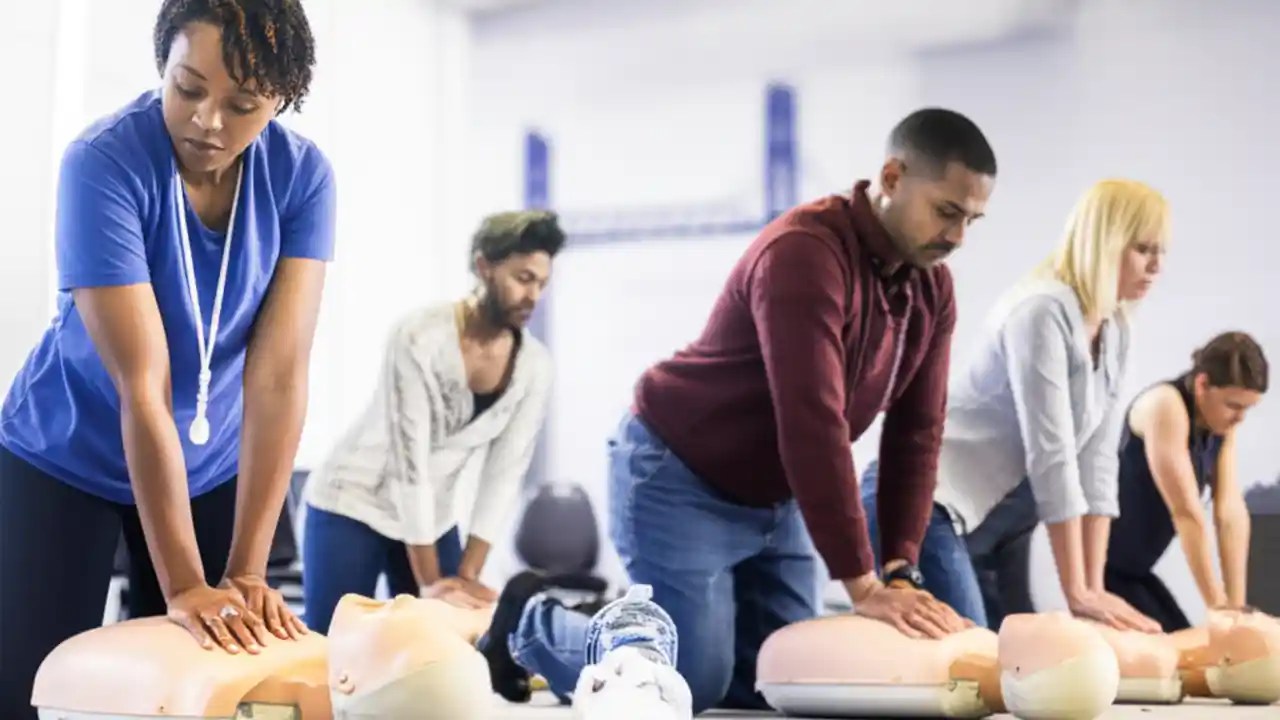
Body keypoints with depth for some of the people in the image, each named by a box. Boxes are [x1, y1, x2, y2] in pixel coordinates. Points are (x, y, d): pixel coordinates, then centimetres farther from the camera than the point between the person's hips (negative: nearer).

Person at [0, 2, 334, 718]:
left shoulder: (302, 174, -16)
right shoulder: (103, 161, -25)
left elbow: (280, 372, -21)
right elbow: (142, 385, -30)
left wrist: (246, 571, -26)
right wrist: (183, 584, -31)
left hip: (215, 468, 3)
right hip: (65, 459, -3)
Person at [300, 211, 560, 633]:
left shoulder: (534, 366, -9)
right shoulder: (420, 337, -24)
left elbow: (504, 475, -6)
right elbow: (409, 462, -24)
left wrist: (468, 576, -12)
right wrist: (429, 582, -23)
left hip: (432, 518, 5)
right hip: (351, 506, -5)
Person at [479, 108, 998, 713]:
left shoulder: (932, 287, -2)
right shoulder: (805, 253, -29)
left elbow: (916, 432, -1)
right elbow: (813, 425, -34)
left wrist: (900, 571, -11)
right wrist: (863, 585, -32)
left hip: (775, 498, 8)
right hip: (677, 477, -8)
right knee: (691, 686, -9)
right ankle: (530, 623, 15)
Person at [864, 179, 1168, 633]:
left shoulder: (1116, 332, 8)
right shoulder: (1042, 310, -18)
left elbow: (1096, 459, 4)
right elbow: (1050, 455, -22)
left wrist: (1095, 587, -3)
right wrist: (1077, 593, -22)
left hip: (1001, 520, 9)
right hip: (930, 503, -9)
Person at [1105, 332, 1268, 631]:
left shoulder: (1223, 424, 2)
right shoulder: (1165, 405, -23)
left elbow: (1231, 512, -6)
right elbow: (1187, 513, -26)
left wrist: (1236, 604, -13)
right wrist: (1218, 605, -23)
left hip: (1134, 569, 8)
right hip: (1102, 565, -8)